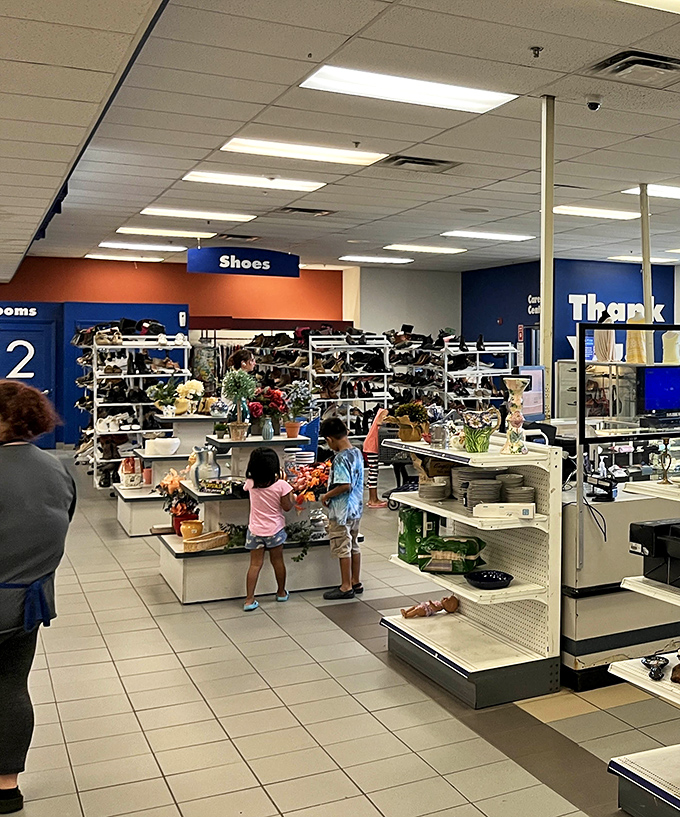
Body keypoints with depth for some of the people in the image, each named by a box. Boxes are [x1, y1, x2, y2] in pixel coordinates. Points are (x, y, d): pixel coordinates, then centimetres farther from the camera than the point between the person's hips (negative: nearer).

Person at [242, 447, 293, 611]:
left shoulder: (251, 484, -9)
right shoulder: (281, 485, -17)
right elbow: (287, 507, -11)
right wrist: (290, 494, 6)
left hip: (255, 530, 1)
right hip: (275, 529, -1)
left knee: (255, 564, 6)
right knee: (277, 561, 16)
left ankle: (249, 600, 2)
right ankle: (281, 592, 34)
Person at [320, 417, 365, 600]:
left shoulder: (341, 458, -22)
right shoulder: (357, 453, 4)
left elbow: (345, 485, -28)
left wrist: (327, 496, -14)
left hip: (342, 511, -9)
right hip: (356, 508, 9)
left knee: (342, 548, 1)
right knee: (354, 546, 17)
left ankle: (346, 587, 10)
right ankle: (356, 582, 26)